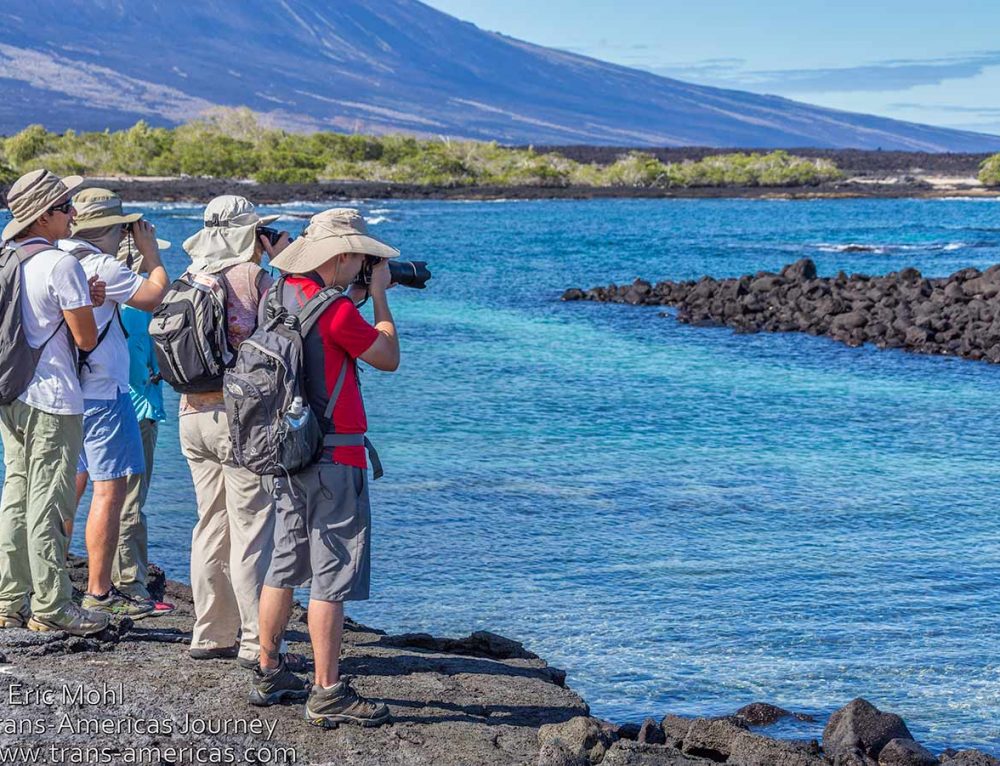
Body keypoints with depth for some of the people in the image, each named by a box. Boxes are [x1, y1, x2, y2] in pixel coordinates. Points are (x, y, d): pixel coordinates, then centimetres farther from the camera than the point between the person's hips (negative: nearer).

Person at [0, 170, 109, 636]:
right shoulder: (61, 265, -14)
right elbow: (86, 339, -12)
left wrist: (83, 300, 12)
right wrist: (89, 307, 7)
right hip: (52, 400, -8)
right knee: (48, 505, -4)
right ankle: (50, 607, 1)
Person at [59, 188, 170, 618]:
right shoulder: (101, 267, -16)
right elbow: (157, 296, -10)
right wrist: (150, 251, 2)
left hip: (66, 391, 9)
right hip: (102, 395, -9)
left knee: (68, 487, 15)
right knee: (109, 489, -4)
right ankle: (99, 594, -3)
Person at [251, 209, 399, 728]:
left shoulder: (281, 295, 6)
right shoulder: (335, 310, -19)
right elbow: (389, 358, -4)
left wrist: (357, 296, 19)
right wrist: (379, 296, 5)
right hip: (333, 453, -9)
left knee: (286, 565, 17)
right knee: (334, 573, -4)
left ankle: (268, 675, 26)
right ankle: (328, 695, -1)